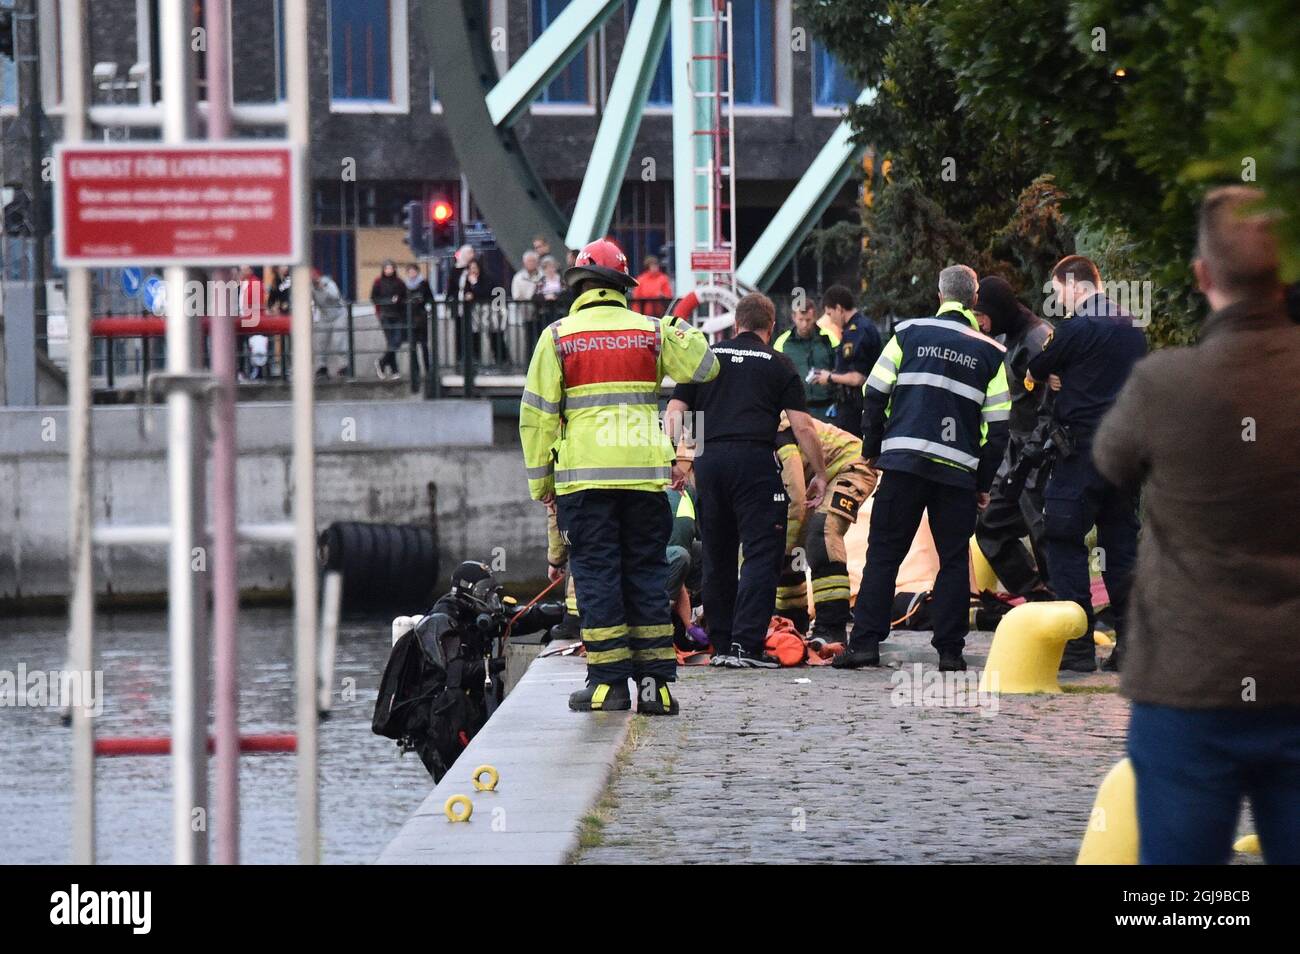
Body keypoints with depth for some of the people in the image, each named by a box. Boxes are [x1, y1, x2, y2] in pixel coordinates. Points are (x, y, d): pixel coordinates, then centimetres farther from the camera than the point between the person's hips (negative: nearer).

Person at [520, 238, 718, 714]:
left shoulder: (558, 337, 1)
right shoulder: (652, 332, 7)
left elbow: (537, 415, 1)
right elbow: (704, 370, 20)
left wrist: (541, 481, 9)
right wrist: (684, 330, 38)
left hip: (584, 475, -2)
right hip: (645, 473, 2)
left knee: (596, 574, 2)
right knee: (647, 573, 8)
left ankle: (609, 682, -2)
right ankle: (654, 682, 4)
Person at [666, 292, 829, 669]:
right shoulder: (778, 365, 7)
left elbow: (674, 414, 8)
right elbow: (802, 426, 1)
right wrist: (820, 475, 8)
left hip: (708, 459, 4)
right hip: (755, 459, -4)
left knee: (717, 556, 13)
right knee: (761, 554, -3)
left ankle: (721, 645, 17)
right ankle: (747, 645, -13)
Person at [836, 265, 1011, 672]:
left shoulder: (910, 333, 6)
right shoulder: (991, 353, 7)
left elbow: (875, 394, 5)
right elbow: (998, 426, 6)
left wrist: (872, 449, 16)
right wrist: (984, 483, 13)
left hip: (903, 459, 0)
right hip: (959, 470, 0)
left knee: (883, 553, 3)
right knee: (954, 560, 8)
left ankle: (865, 642, -4)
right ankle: (950, 650, 3)